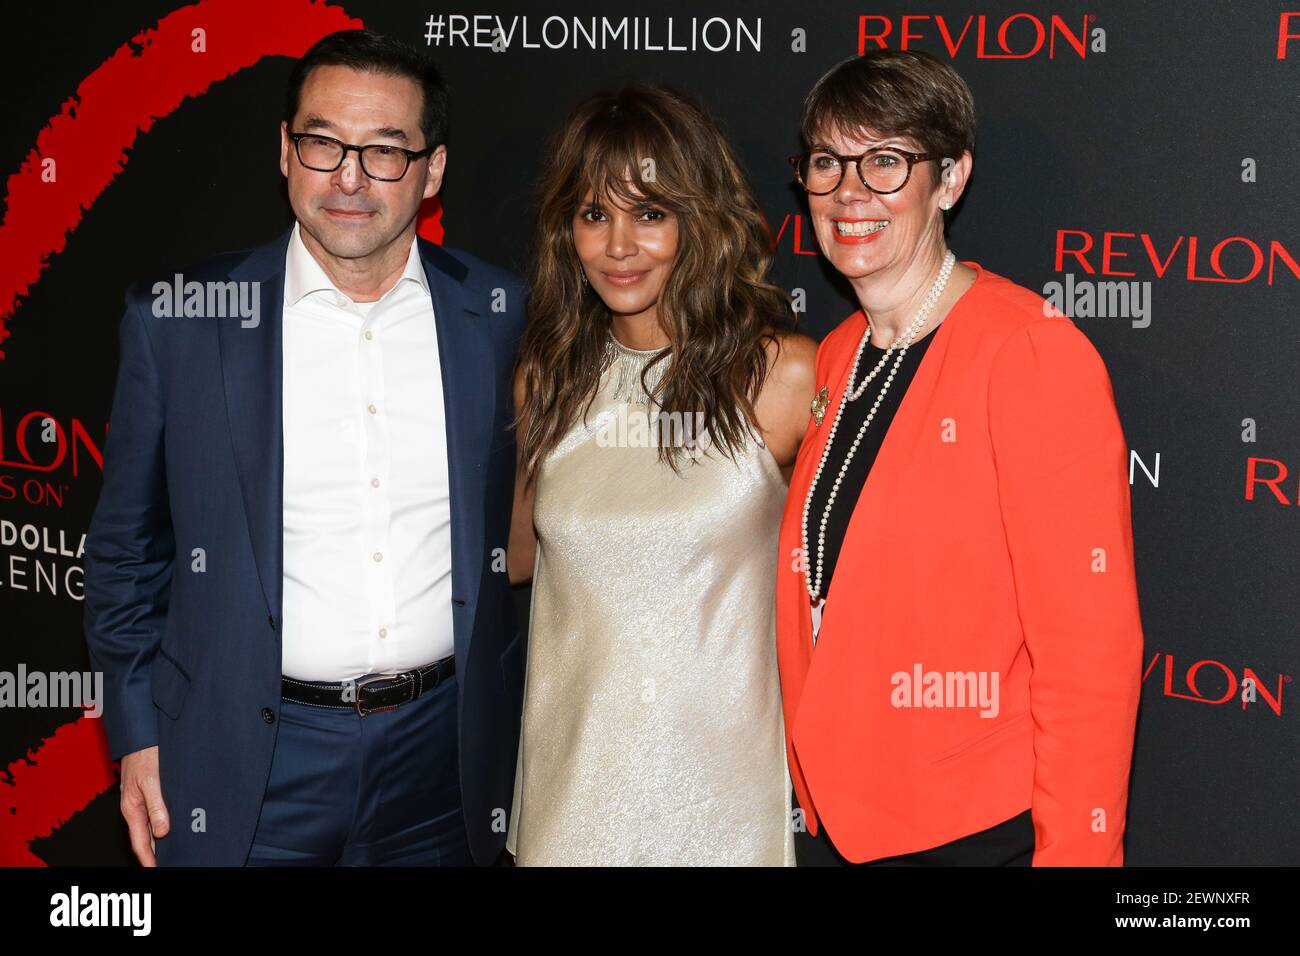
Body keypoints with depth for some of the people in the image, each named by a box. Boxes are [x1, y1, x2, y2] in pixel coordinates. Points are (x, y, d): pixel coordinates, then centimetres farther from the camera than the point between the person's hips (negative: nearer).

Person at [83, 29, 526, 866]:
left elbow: (525, 527, 8)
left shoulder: (502, 316, -2)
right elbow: (128, 547, 3)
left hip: (447, 746, 1)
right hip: (252, 764, -1)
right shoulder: (176, 317, -6)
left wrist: (532, 729, 8)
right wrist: (137, 734, 2)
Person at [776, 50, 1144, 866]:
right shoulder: (834, 362, 6)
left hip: (985, 830, -6)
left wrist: (1071, 852, -17)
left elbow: (1089, 643, -17)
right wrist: (819, 797, 8)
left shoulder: (1033, 353, -15)